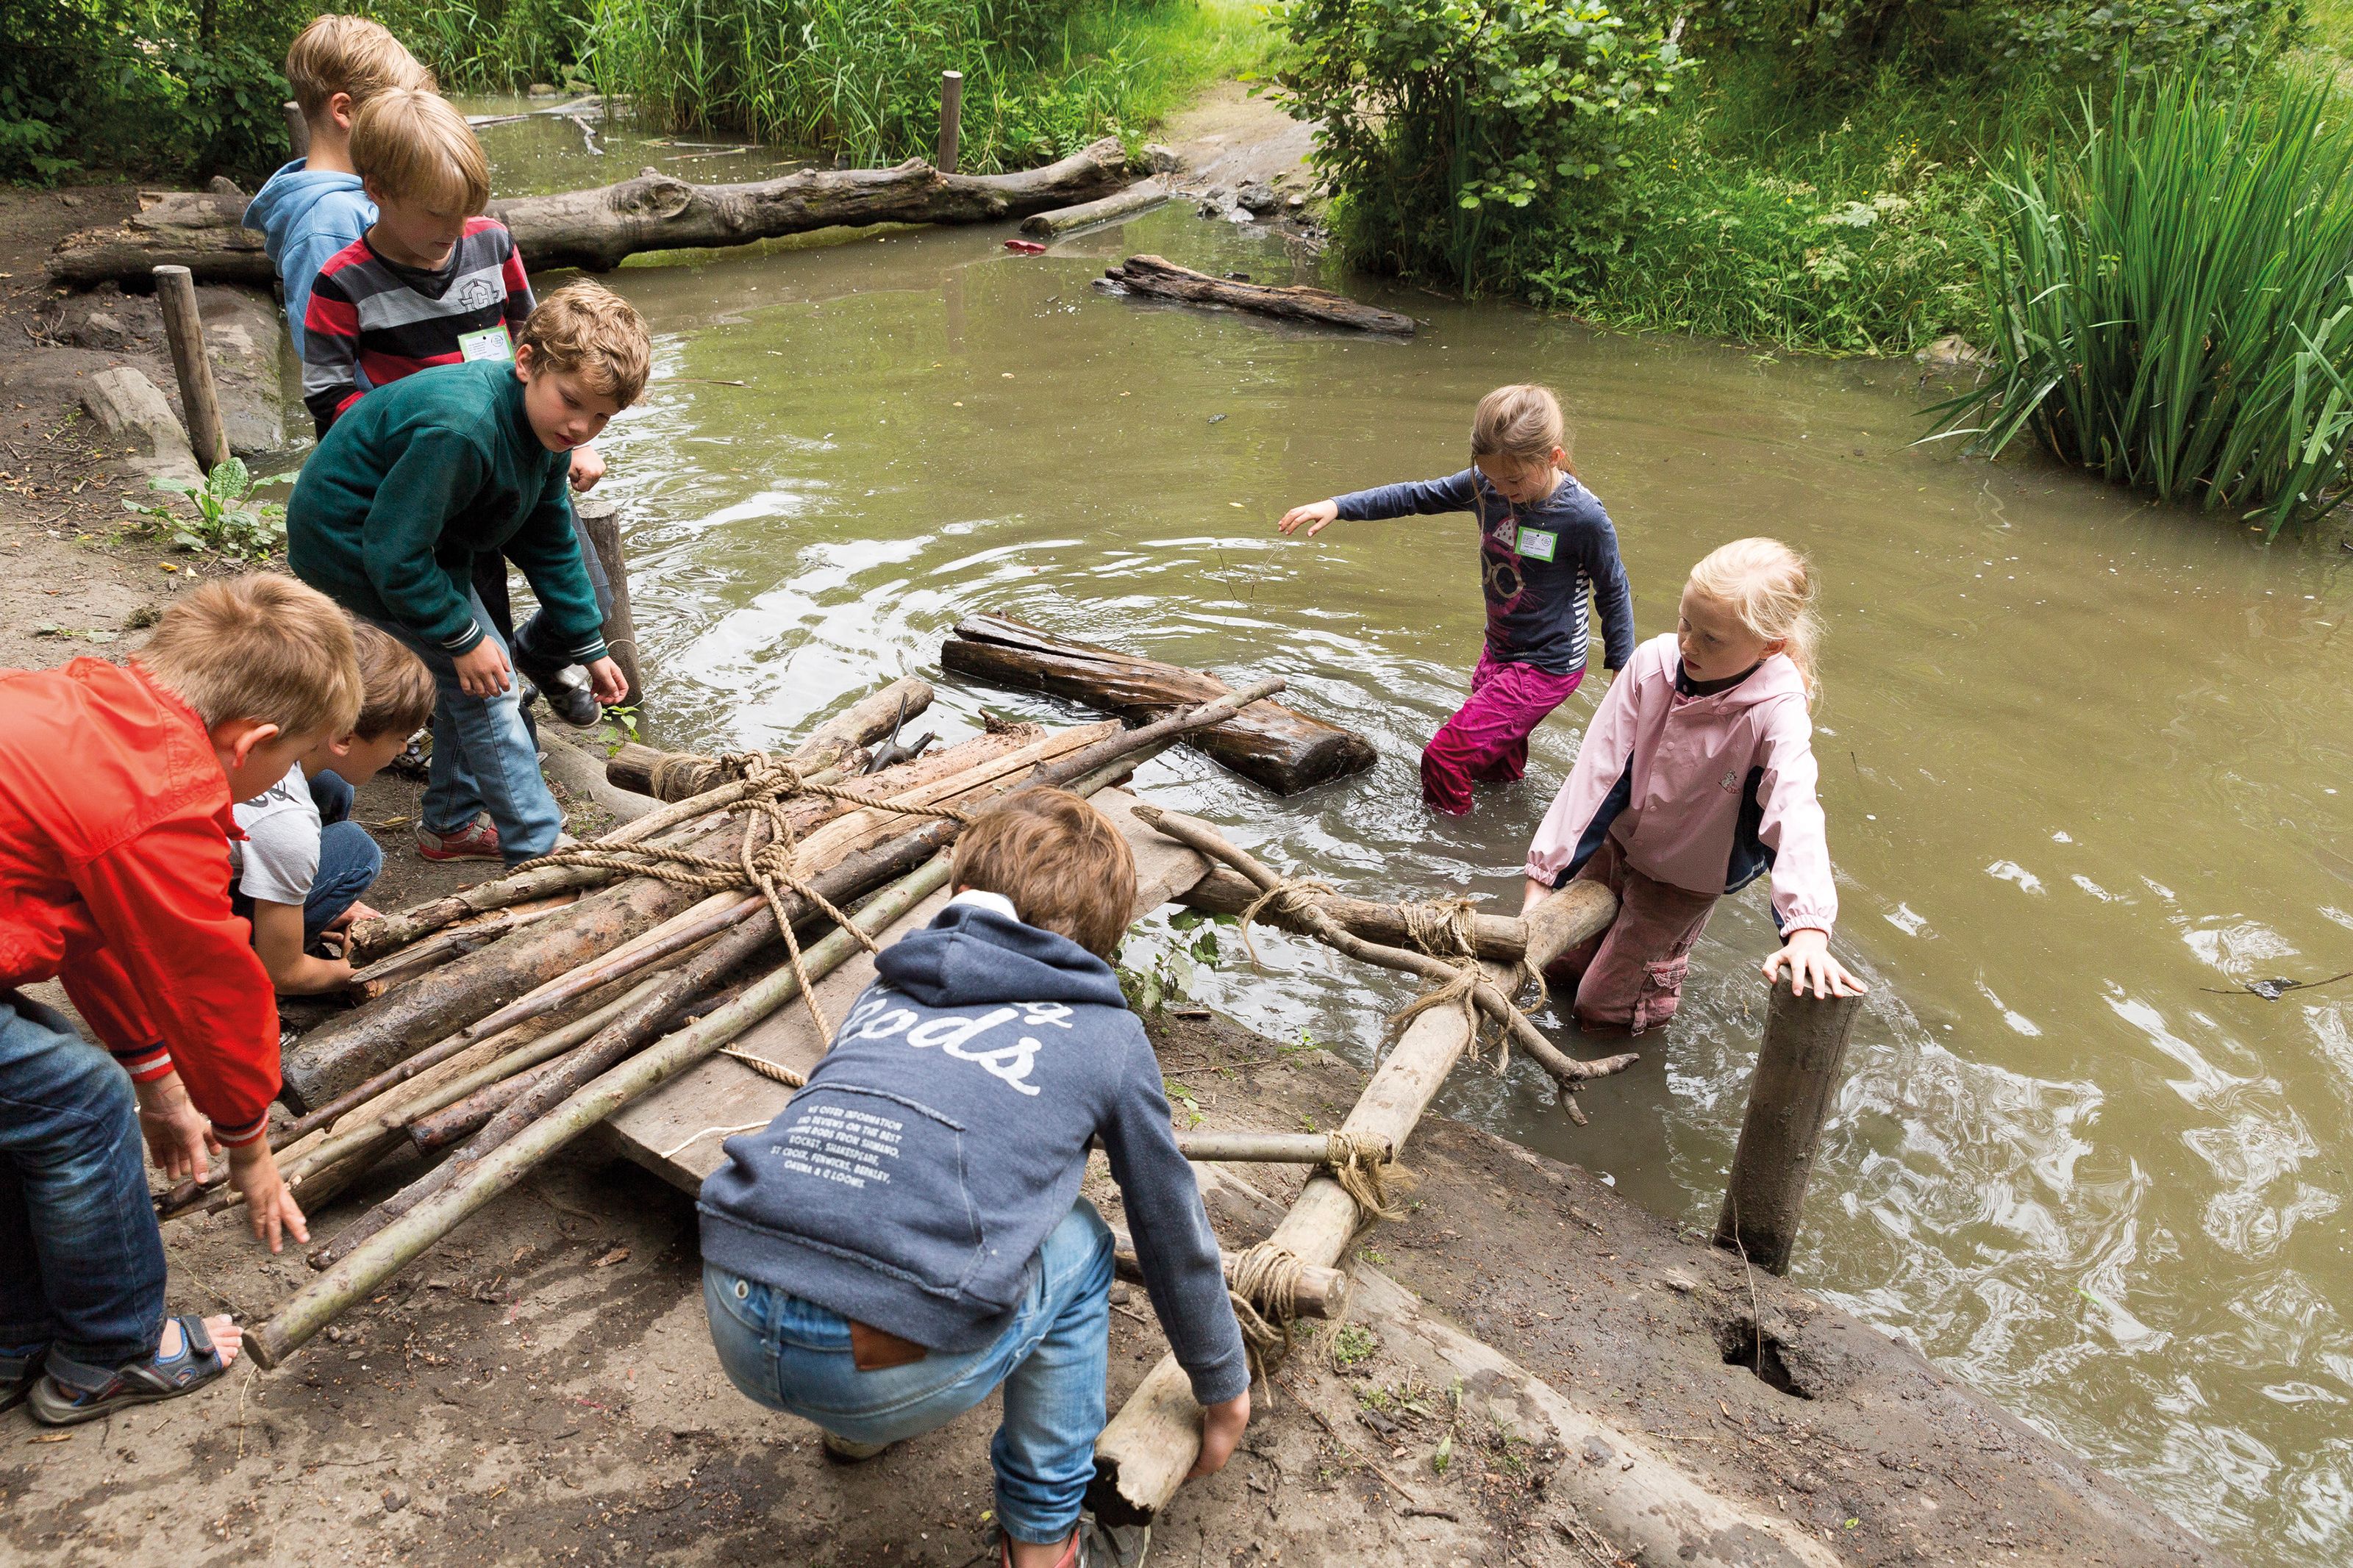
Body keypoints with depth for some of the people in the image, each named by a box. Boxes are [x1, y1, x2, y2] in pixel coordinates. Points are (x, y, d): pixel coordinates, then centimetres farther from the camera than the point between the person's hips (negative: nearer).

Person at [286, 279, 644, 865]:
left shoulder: (544, 423, -6)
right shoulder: (460, 428, -37)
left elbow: (551, 546, 4)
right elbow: (394, 554, -33)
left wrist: (590, 648, 7)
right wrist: (465, 639, -24)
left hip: (410, 538, 10)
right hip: (349, 545, -9)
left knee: (469, 677, 14)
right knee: (480, 676, -11)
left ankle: (453, 823, 30)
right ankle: (539, 852, -4)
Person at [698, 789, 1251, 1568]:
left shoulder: (890, 986, 25)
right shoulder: (1105, 1034, 13)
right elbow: (1171, 1231, 24)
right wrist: (1225, 1391, 41)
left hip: (732, 1327, 5)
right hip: (895, 1377, -5)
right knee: (1075, 1244, 23)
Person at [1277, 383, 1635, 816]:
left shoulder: (1584, 517, -23)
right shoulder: (1485, 484, -9)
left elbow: (1613, 592, -10)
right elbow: (1417, 496, 1)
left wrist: (1622, 671, -3)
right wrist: (1337, 506, -6)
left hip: (1545, 668, -6)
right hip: (1499, 653, 7)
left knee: (1445, 757, -10)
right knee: (1494, 766, 21)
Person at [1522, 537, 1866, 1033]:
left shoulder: (1778, 713, -32)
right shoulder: (1654, 662, -23)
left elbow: (1796, 814, -46)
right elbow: (1596, 770, -22)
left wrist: (1808, 929, -62)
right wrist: (1542, 872, -23)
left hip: (1686, 877, -3)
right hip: (1618, 841, 3)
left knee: (1599, 1008, 6)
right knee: (1558, 964, 18)